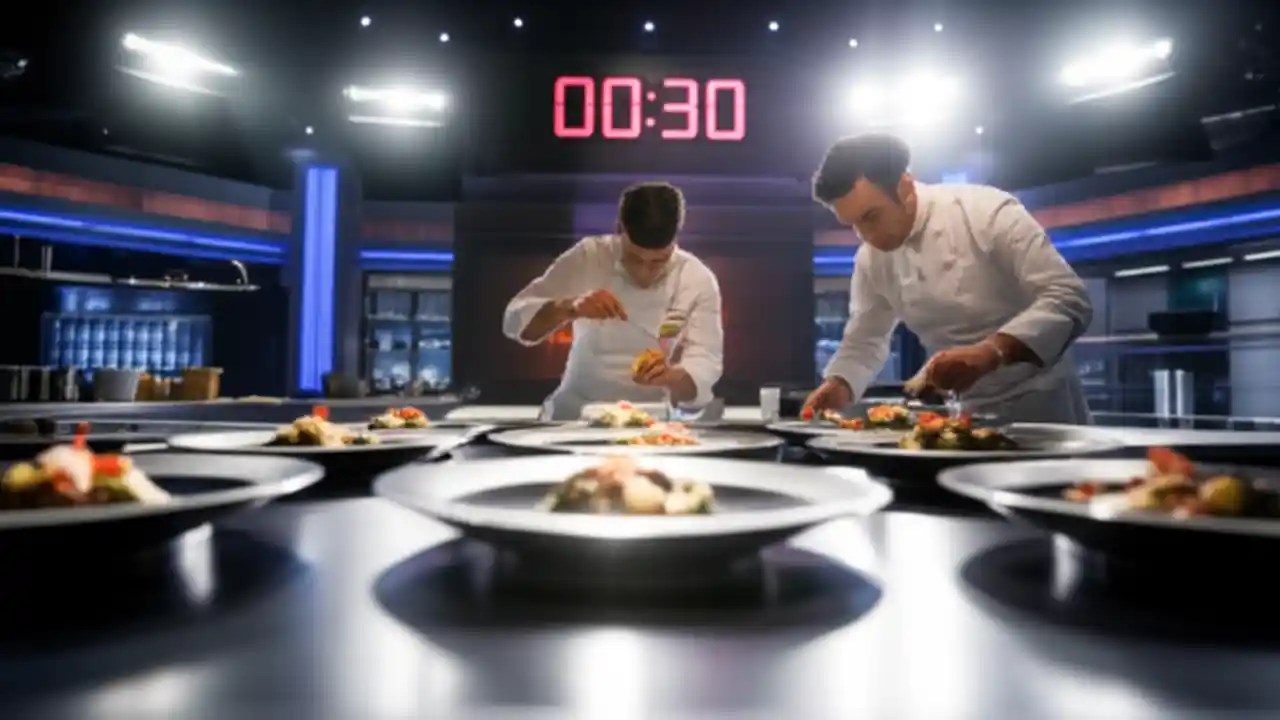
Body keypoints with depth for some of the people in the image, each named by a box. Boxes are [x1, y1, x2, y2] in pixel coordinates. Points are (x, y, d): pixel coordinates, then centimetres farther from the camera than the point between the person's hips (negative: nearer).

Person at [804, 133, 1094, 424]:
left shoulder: (986, 211, -20)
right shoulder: (871, 260, -4)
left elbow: (1070, 300, -24)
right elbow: (862, 341, 6)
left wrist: (991, 351, -40)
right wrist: (838, 386, -15)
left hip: (1042, 405, -4)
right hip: (968, 414, 4)